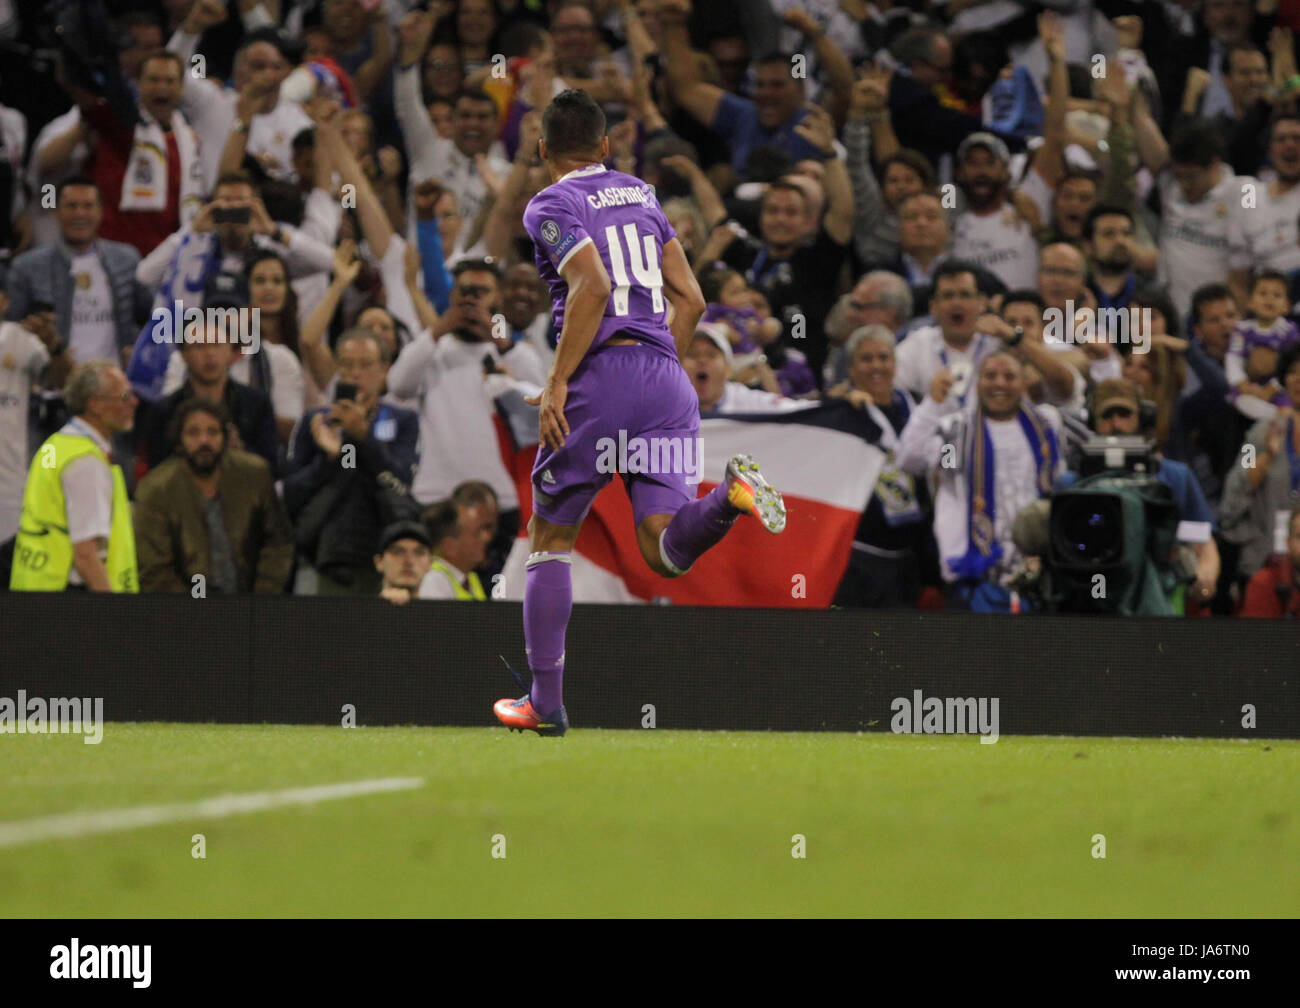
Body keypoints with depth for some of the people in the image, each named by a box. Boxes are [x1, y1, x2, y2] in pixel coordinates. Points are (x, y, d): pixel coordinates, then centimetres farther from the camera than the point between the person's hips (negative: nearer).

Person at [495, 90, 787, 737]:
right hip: (667, 380, 5)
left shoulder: (551, 206, 0)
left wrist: (558, 384, -15)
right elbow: (690, 300, 17)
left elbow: (594, 286, -16)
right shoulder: (640, 196, 21)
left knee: (551, 540, 9)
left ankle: (545, 702, 10)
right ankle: (733, 492, -31)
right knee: (666, 553, -2)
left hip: (601, 374, -5)